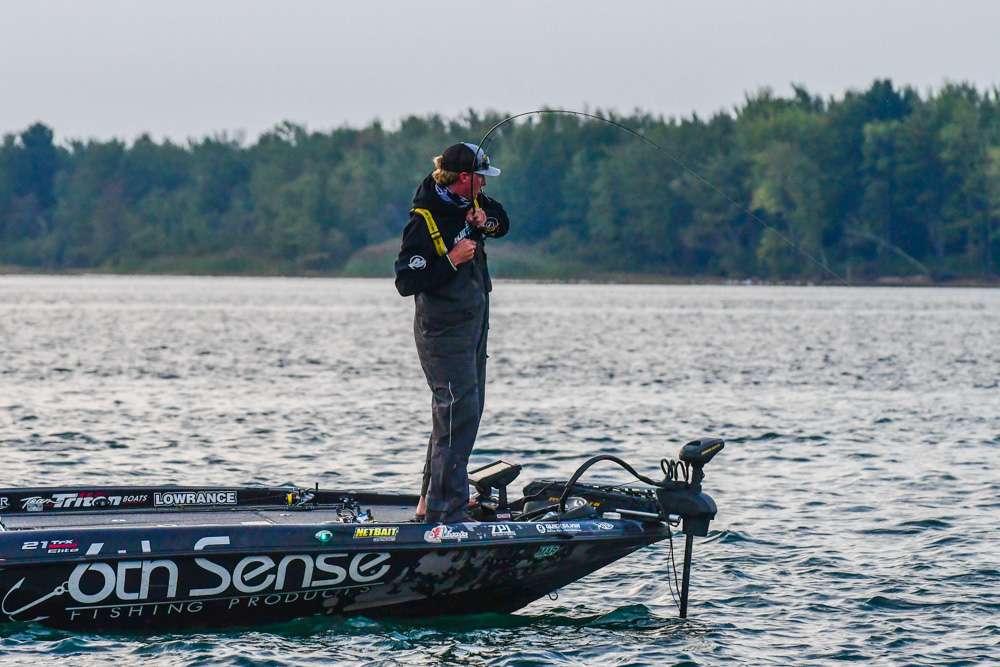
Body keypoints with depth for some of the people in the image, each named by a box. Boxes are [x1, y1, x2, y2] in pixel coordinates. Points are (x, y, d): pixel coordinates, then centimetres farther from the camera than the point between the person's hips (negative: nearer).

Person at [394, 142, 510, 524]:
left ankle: (429, 504, 22)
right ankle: (446, 511, -14)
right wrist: (451, 260, -24)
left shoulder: (469, 203, 5)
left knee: (466, 411, 14)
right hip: (443, 331, -10)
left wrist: (485, 219, -1)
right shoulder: (424, 220, -19)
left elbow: (502, 223, 21)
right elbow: (406, 282, -20)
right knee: (459, 413, -14)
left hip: (473, 325, 10)